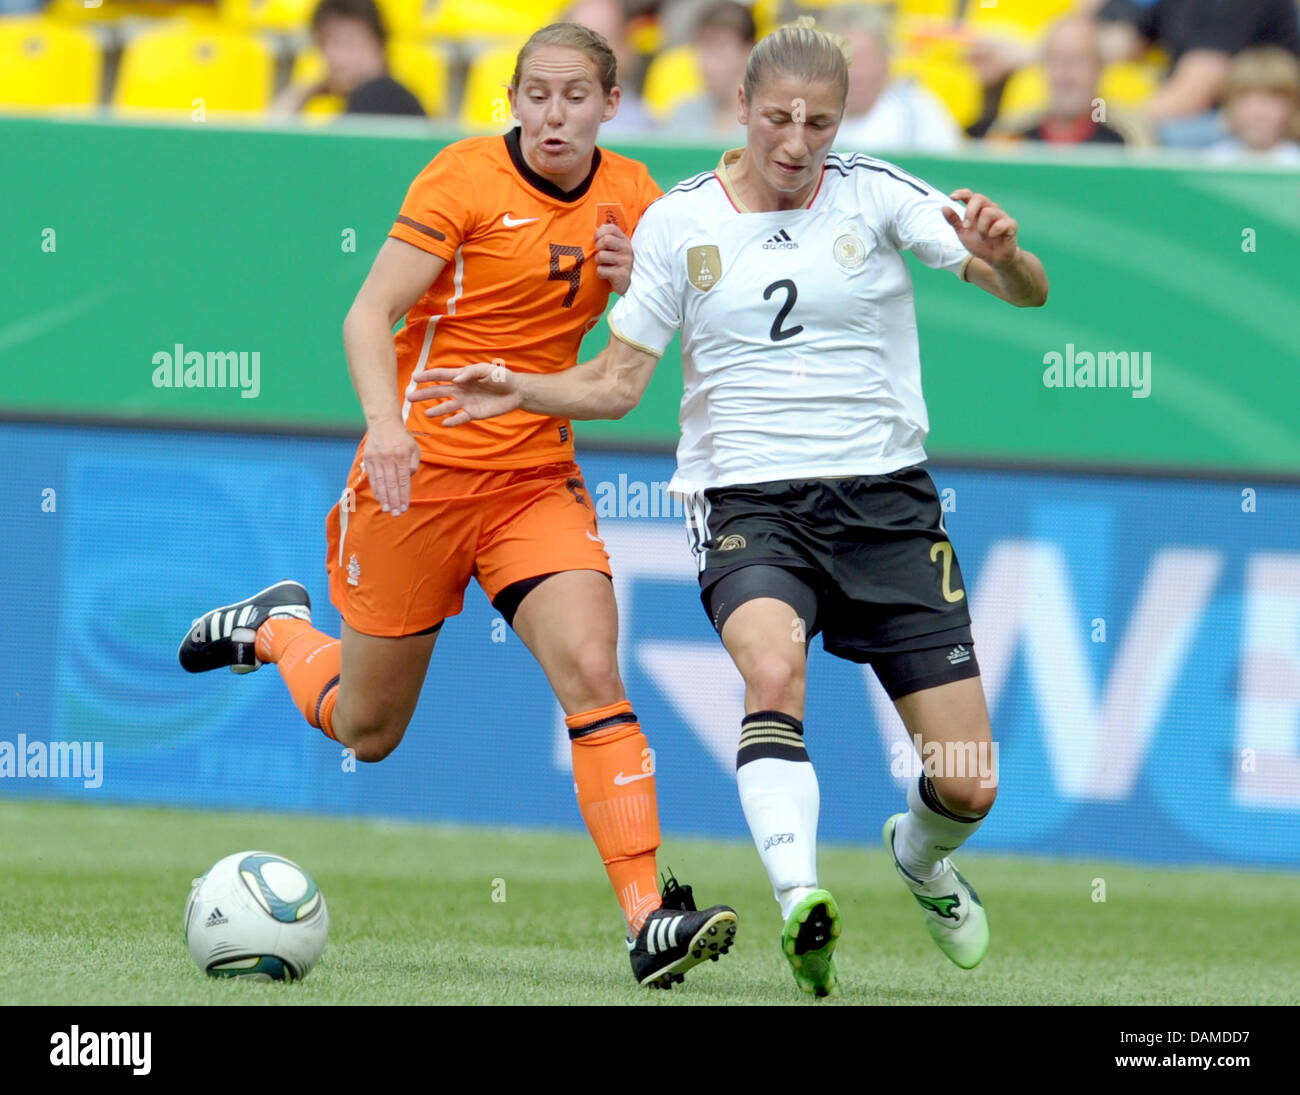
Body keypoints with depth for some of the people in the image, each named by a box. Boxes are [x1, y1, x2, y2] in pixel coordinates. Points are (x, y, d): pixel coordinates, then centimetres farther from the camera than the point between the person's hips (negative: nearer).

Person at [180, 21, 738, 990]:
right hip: (422, 469, -3)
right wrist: (385, 421, -31)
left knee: (592, 672, -19)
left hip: (539, 477, 3)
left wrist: (636, 282, -9)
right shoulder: (465, 177, -11)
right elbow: (370, 314, -13)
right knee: (368, 731, 9)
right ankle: (278, 628, 42)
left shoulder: (629, 196, 4)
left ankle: (649, 918, -23)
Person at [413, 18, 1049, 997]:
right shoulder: (679, 222, 3)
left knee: (969, 786, -1)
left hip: (885, 501, 1)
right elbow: (618, 381, 9)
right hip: (749, 504, -1)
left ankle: (920, 857, 35)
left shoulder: (878, 197, -1)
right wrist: (520, 391, -9)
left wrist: (1003, 254, -31)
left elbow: (1028, 293, -8)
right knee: (773, 668, -36)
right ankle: (801, 900, -47)